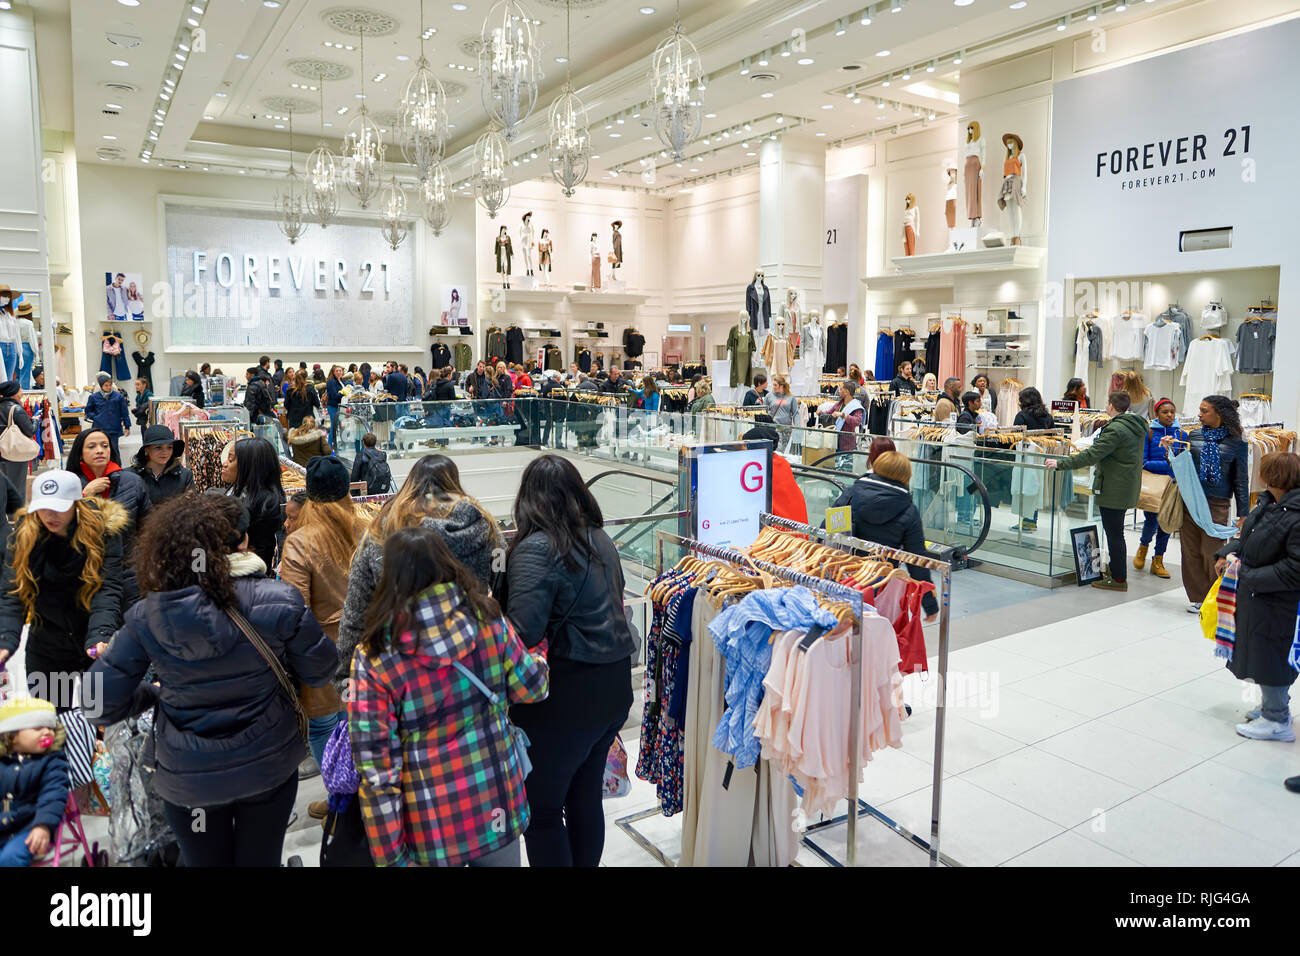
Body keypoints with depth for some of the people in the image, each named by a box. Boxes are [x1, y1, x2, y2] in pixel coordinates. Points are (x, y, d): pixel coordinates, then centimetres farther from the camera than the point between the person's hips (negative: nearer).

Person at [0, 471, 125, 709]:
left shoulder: (104, 530, -16)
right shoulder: (24, 533, -8)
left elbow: (108, 588, -22)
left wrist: (100, 637, -36)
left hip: (97, 644, -2)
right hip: (47, 647, 2)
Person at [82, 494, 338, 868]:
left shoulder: (146, 616, -15)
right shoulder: (278, 601, -21)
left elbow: (99, 705, -10)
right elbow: (319, 672, -9)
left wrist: (152, 692, 10)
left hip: (187, 780, 1)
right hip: (268, 766, -1)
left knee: (203, 862, 23)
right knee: (259, 861, 21)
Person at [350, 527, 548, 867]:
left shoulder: (373, 657, -18)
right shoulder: (488, 622, -12)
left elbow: (376, 768, -16)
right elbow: (531, 689, 0)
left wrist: (389, 856, -7)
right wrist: (538, 658, 21)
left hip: (432, 829, -2)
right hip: (498, 812, 2)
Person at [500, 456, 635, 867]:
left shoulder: (536, 549, -19)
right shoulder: (601, 539, 4)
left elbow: (522, 634, -26)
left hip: (563, 699, -8)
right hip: (612, 689, 8)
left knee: (541, 809, 8)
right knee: (586, 795, 22)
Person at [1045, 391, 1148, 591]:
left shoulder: (1115, 430, -20)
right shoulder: (1136, 425, 11)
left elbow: (1092, 455, -23)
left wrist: (1060, 463, -20)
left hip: (1114, 490, -10)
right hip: (1127, 488, 10)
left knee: (1114, 534, -2)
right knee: (1116, 533, 18)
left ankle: (1119, 579, 4)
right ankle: (1116, 572, 27)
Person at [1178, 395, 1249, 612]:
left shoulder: (1236, 444, -2)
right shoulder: (1194, 436, 8)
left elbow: (1241, 480, 1)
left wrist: (1243, 514, -1)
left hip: (1216, 505, -4)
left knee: (1212, 553, -2)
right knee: (1190, 551, 6)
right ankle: (1198, 597, 17)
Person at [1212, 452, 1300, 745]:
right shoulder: (1269, 502, 2)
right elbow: (1248, 537, 17)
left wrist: (1252, 577, -22)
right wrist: (1226, 553, 3)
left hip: (1276, 602, -9)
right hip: (1254, 595, 9)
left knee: (1270, 654, 3)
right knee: (1261, 652, 22)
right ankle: (1274, 704, 41)